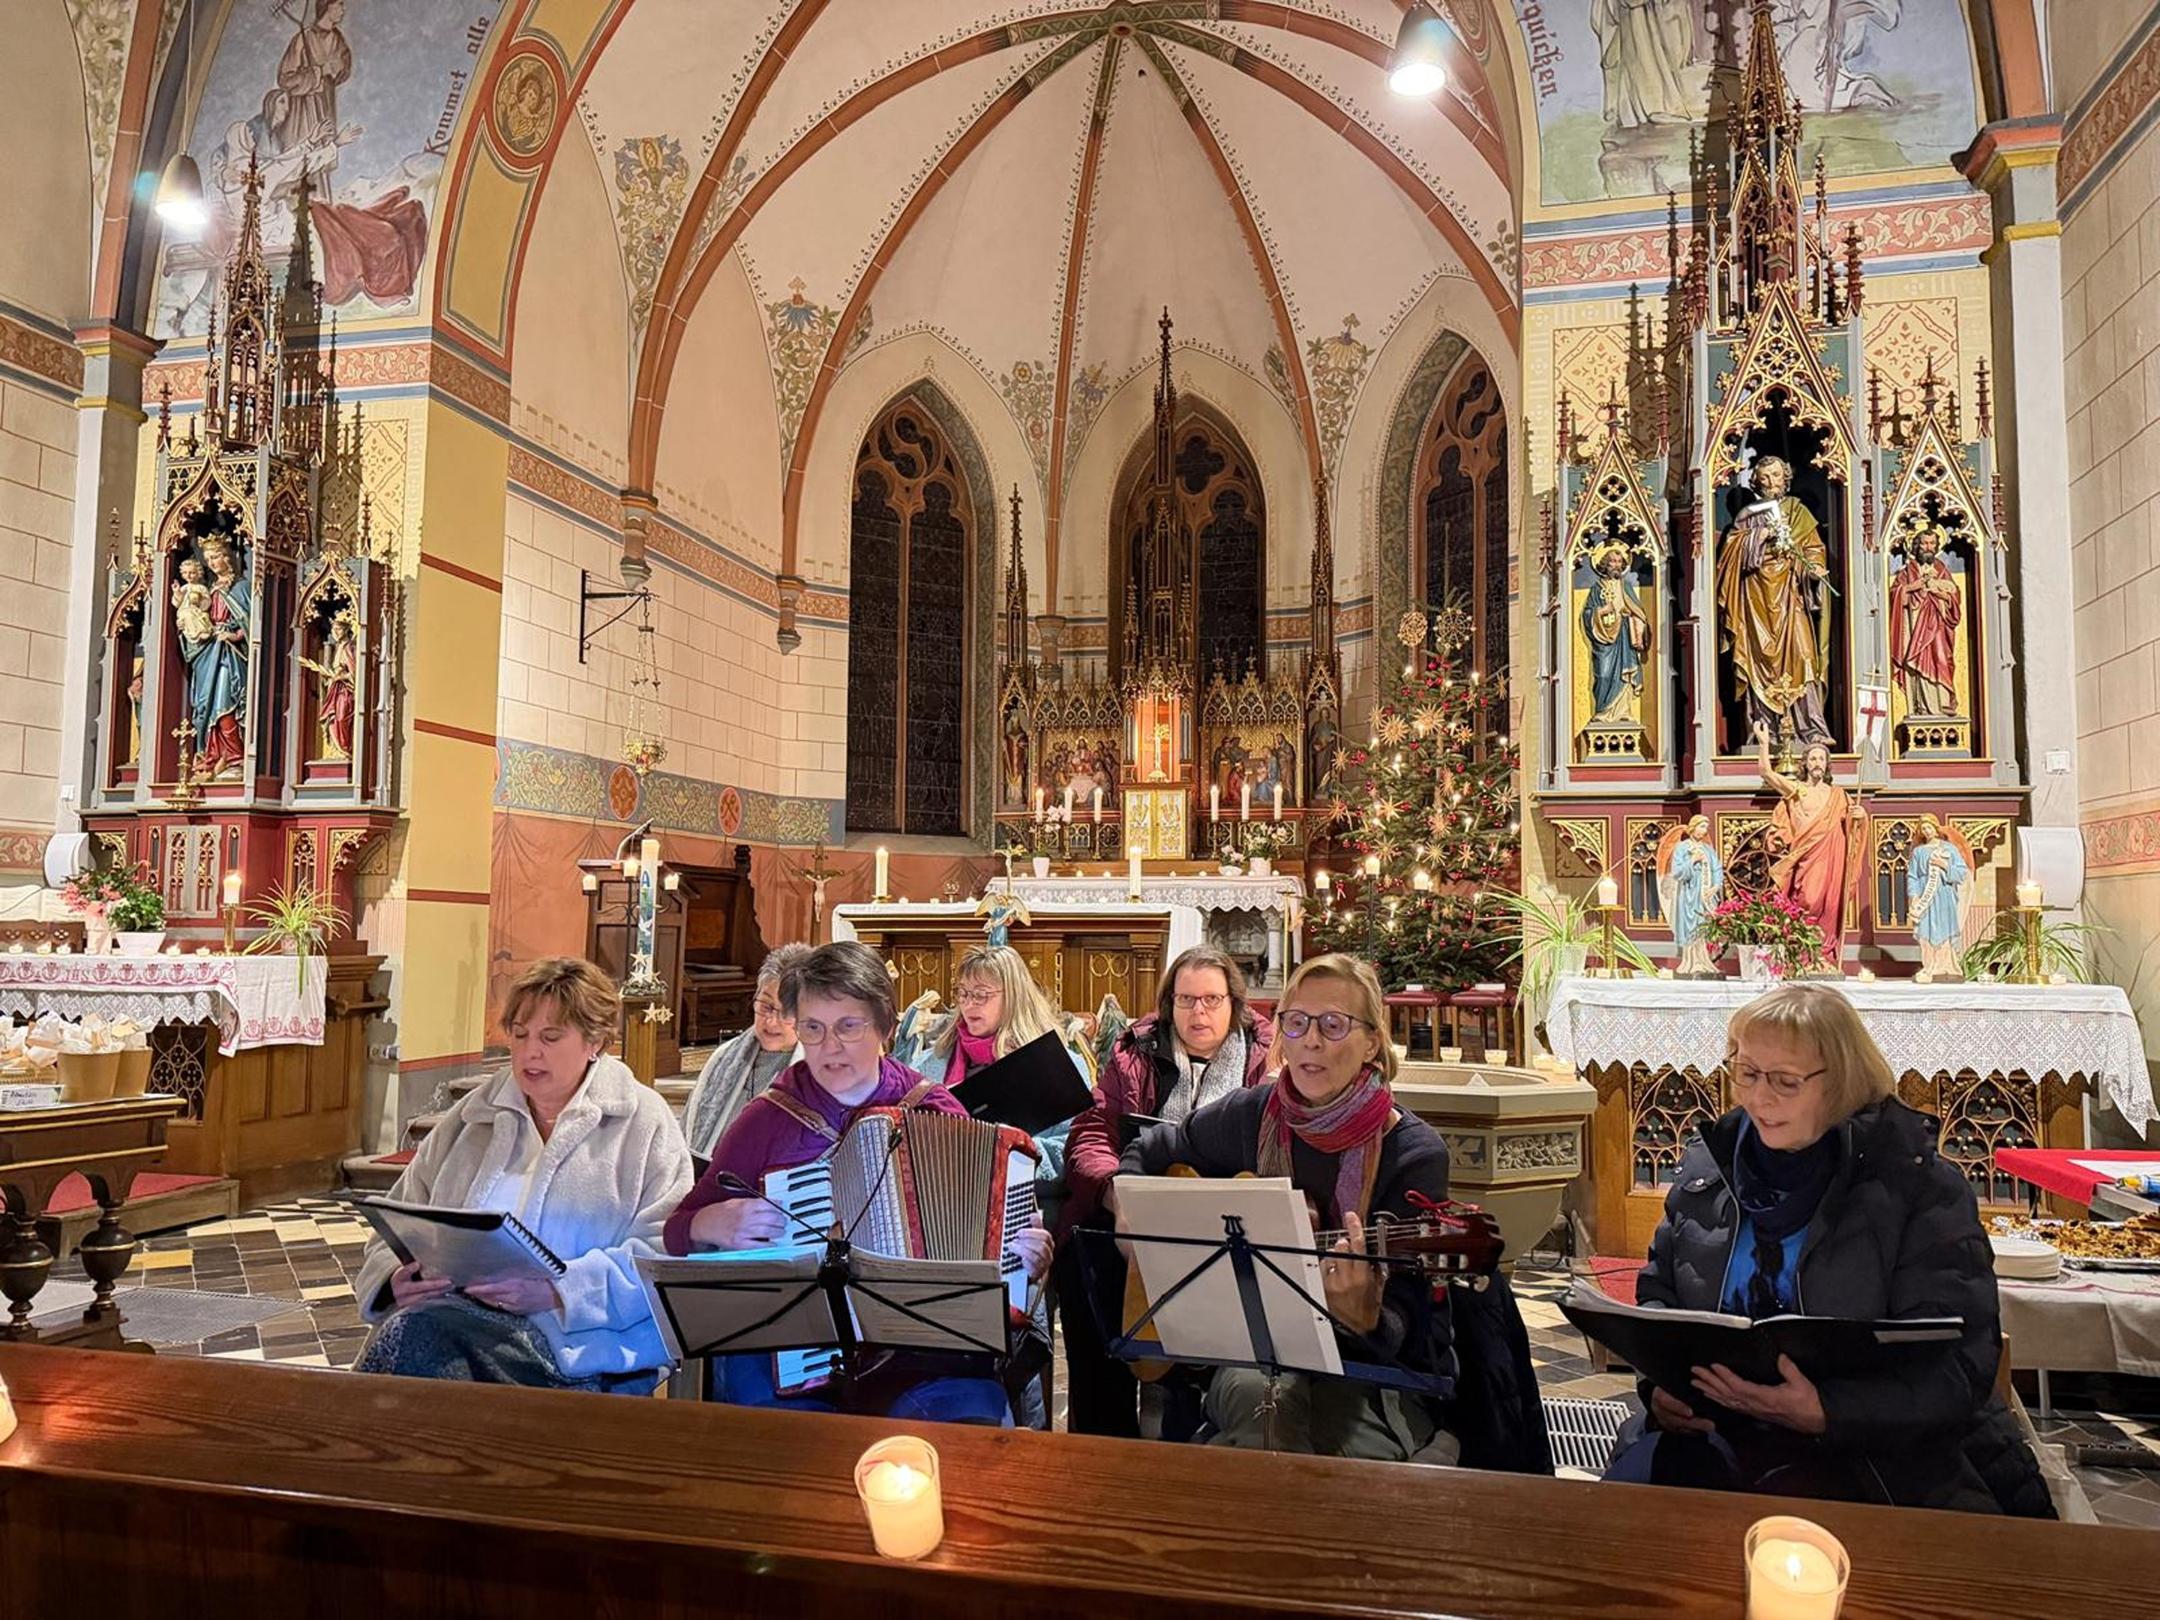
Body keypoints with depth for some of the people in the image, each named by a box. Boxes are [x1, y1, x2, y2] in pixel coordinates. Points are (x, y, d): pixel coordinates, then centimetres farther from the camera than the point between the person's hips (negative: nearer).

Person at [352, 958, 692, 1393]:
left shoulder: (643, 1123, 6)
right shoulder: (470, 1117, 22)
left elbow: (667, 1250, -5)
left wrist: (556, 1289, -18)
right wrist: (397, 1279, -3)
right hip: (458, 1307, 4)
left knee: (412, 1332, -30)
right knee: (407, 1325, -32)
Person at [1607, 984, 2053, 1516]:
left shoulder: (1921, 1187, -6)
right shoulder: (1709, 1165, 9)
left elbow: (1958, 1369, -12)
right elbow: (1658, 1291, 20)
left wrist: (1826, 1412, -28)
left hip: (1871, 1452, -3)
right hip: (1715, 1428, 4)